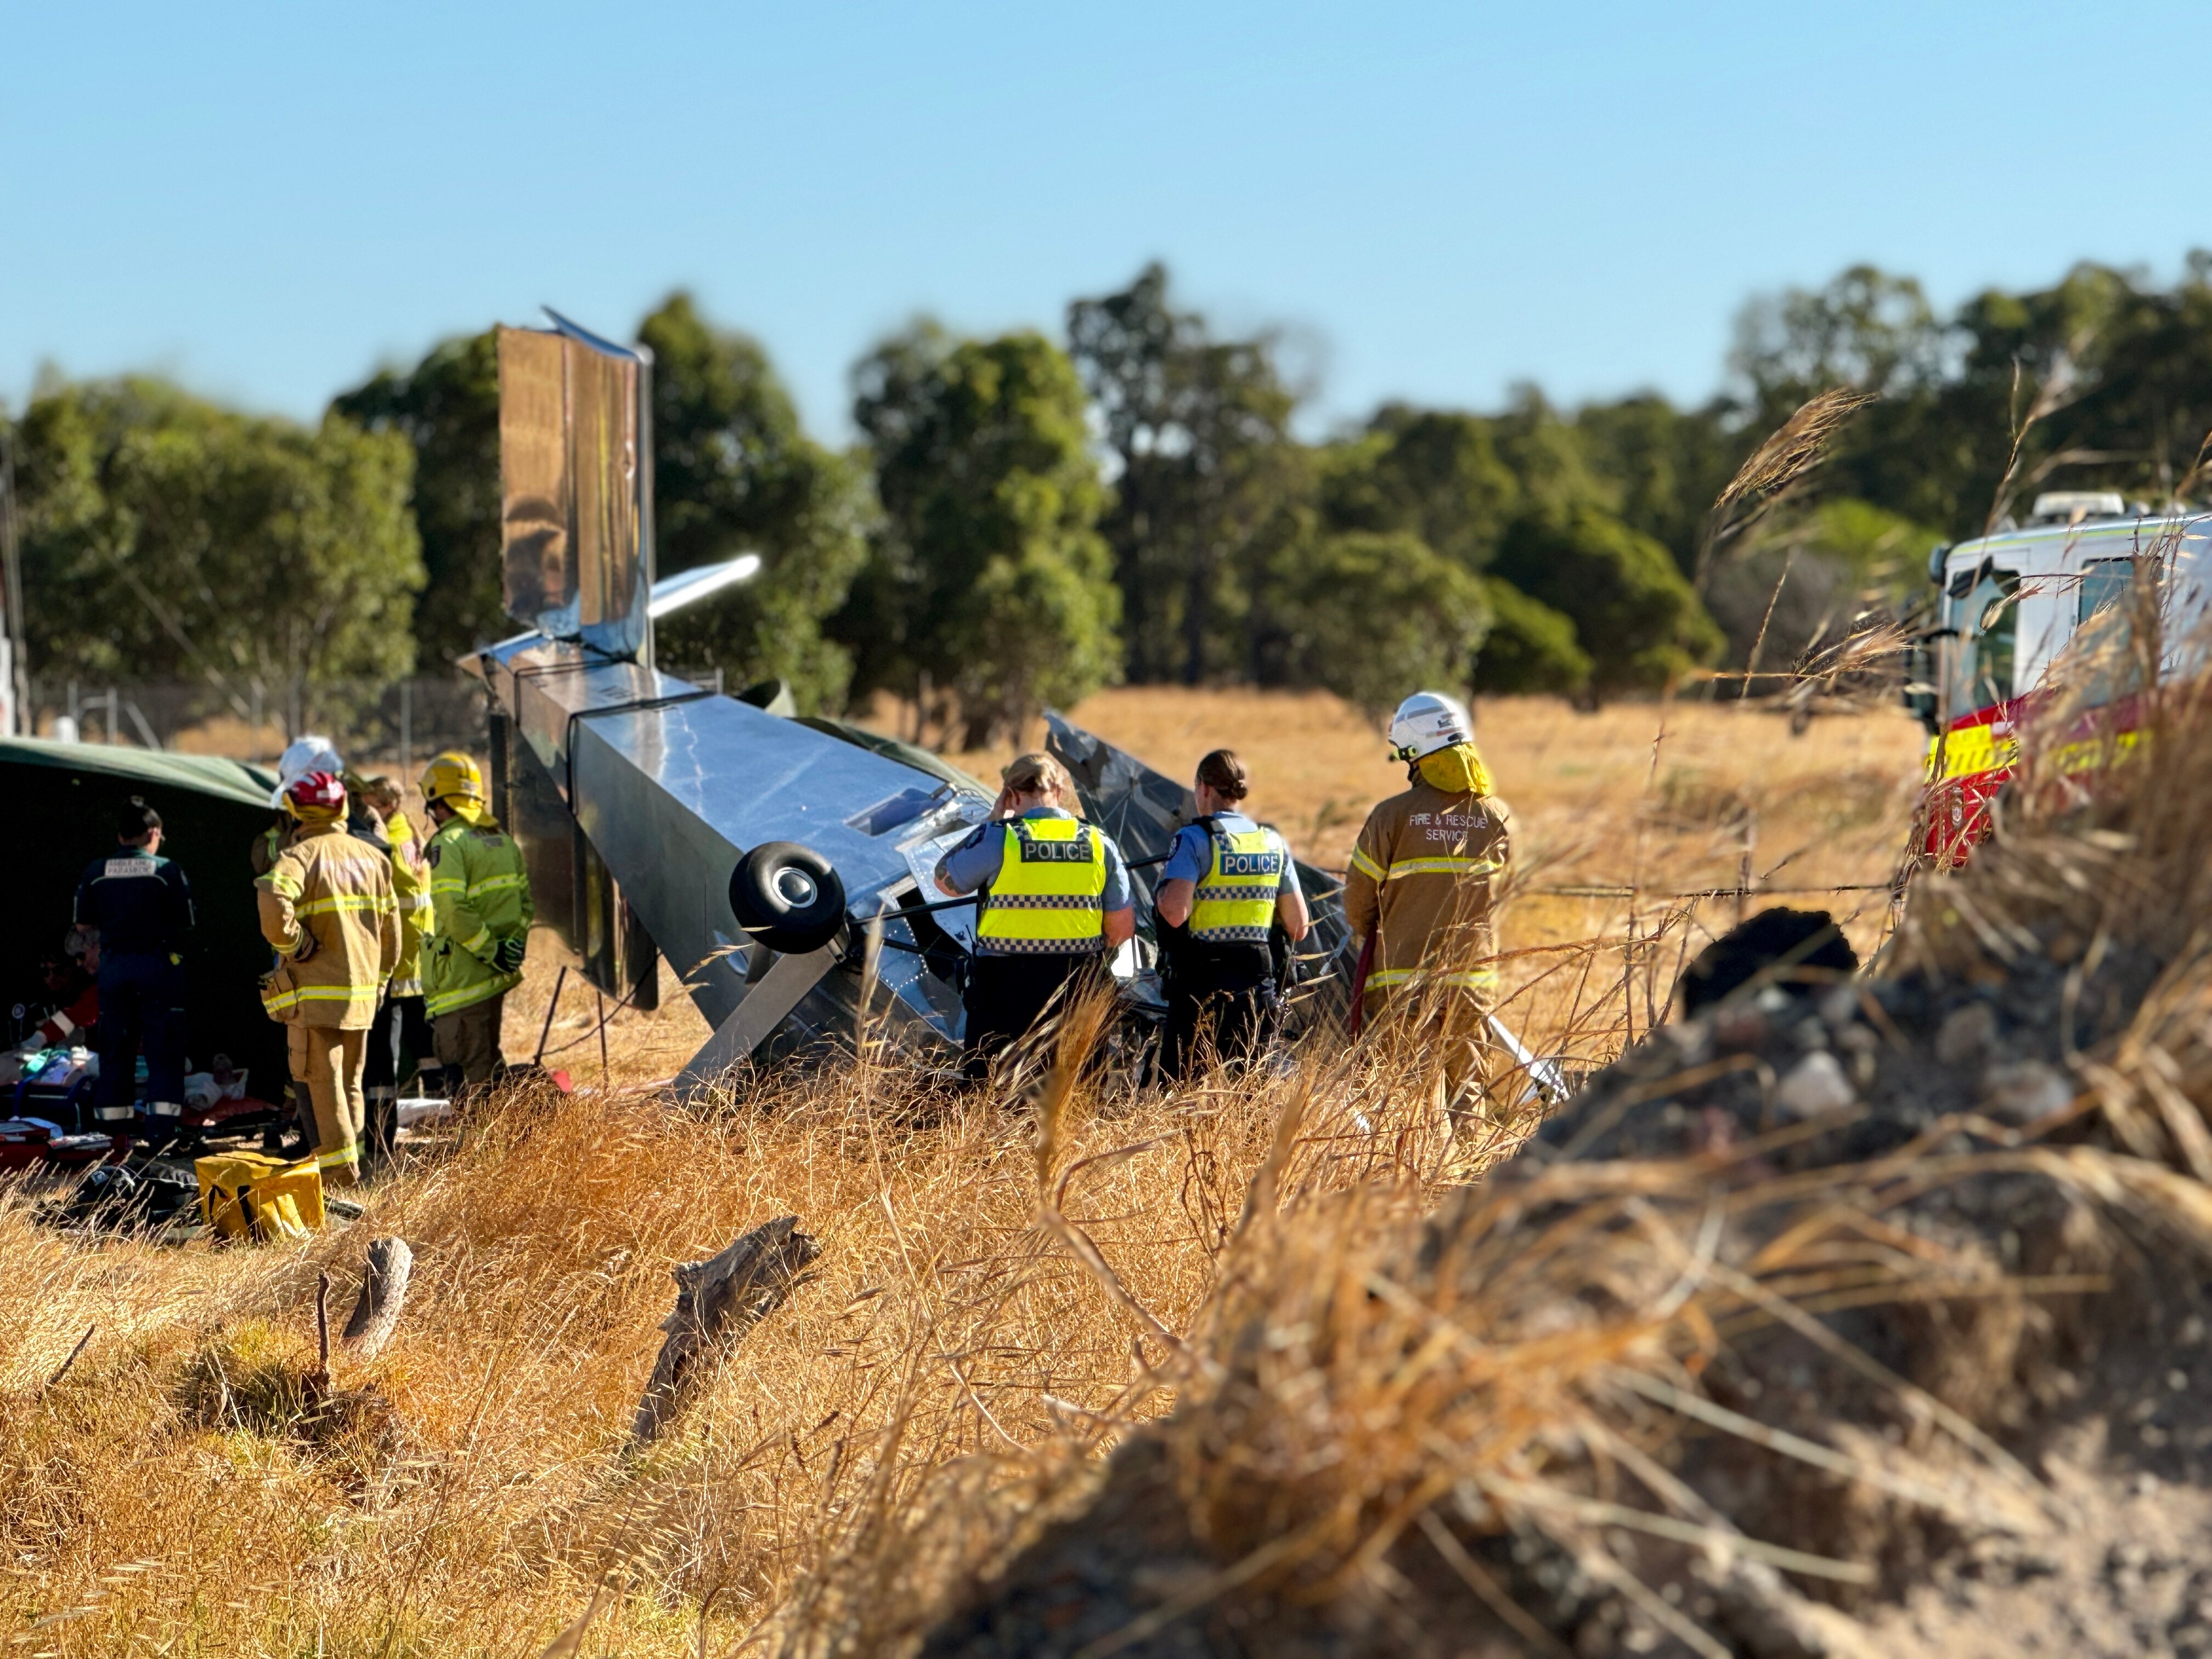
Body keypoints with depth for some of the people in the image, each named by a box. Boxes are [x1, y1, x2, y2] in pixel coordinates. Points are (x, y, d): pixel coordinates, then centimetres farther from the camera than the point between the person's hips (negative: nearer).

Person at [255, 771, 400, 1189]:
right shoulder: (372, 857, 10)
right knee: (350, 1082, 16)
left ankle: (340, 1170, -5)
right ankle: (351, 1156, 19)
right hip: (362, 993, 6)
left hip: (316, 992, -6)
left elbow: (274, 903, -30)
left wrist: (293, 945, -14)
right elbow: (391, 926, 13)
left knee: (324, 1082, -2)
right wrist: (380, 980, 21)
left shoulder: (301, 856, -10)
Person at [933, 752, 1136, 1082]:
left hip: (1005, 990, -3)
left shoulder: (998, 838, -8)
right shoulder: (1099, 844, 2)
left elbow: (946, 881, 9)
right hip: (1076, 991, 3)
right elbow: (1123, 928, 5)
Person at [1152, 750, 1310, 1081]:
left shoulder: (1194, 839, -8)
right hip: (1258, 980, 5)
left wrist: (1161, 892, 1)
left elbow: (1175, 912, -20)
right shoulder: (1273, 843, 9)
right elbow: (1298, 926, 9)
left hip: (1202, 982, -5)